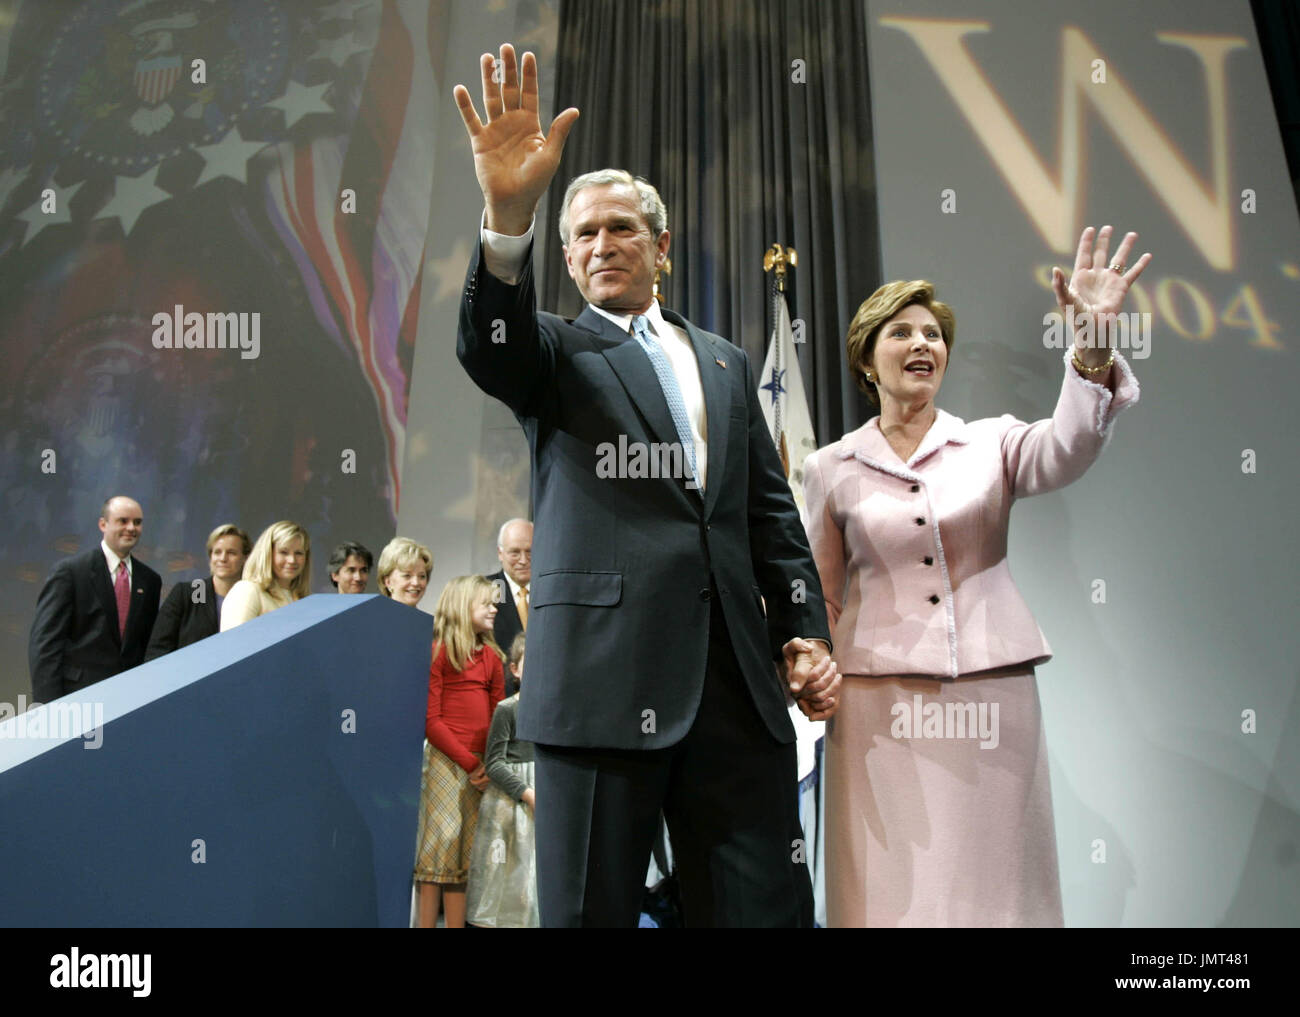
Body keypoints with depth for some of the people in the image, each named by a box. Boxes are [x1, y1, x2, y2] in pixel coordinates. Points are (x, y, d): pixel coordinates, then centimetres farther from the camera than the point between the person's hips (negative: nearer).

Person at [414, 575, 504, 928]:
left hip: (483, 766, 5)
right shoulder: (438, 651, -4)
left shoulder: (490, 655, 13)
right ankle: (426, 922, 5)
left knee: (467, 854, 8)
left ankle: (457, 923, 14)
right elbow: (430, 720, -8)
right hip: (446, 761, -5)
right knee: (439, 845, -4)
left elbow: (498, 714, 13)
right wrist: (469, 762, -12)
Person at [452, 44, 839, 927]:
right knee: (590, 910, 5)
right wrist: (508, 214, -32)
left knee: (770, 905, 6)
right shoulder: (558, 355, 10)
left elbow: (771, 511, 17)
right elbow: (490, 348, -15)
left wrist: (808, 631, 7)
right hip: (605, 678, -3)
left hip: (737, 674, 4)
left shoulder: (724, 362, 20)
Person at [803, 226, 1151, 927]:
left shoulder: (992, 442, 6)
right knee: (894, 886, 2)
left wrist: (1092, 343, -29)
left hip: (992, 693, 1)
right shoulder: (830, 468, 6)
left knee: (992, 881, 6)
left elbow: (1065, 452, -16)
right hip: (880, 703, 0)